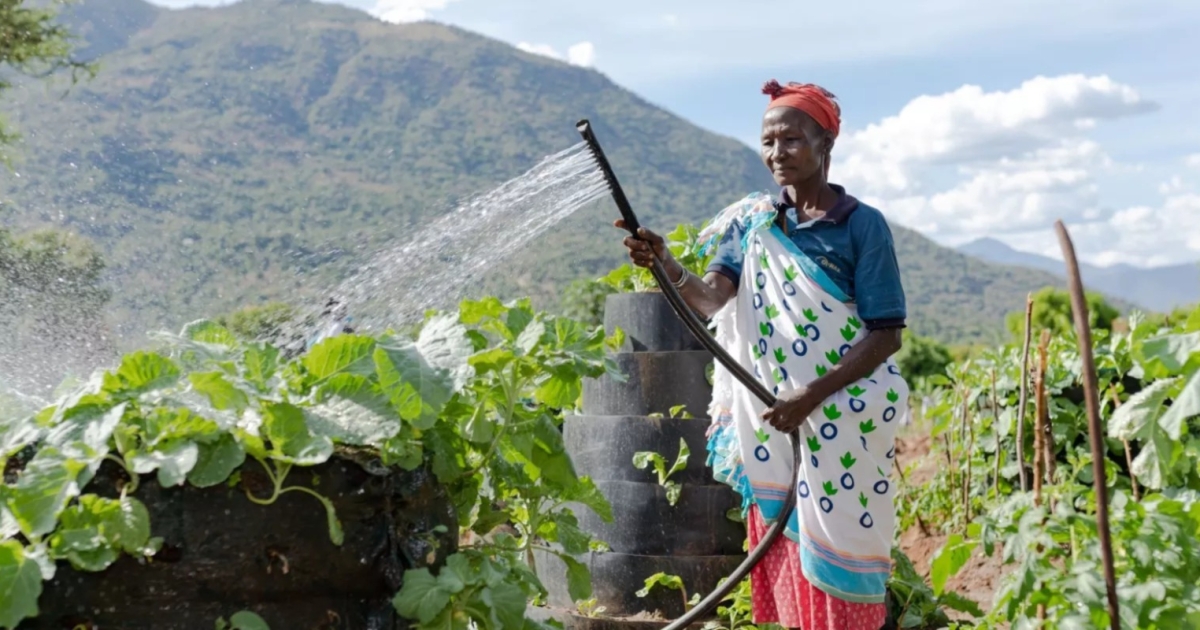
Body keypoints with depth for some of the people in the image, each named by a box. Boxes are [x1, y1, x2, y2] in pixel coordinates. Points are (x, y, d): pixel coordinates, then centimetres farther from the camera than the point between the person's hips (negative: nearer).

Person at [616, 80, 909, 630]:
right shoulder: (752, 221, 6)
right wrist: (665, 264, -28)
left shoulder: (862, 225, -6)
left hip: (843, 421, -4)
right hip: (768, 417, 4)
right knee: (782, 542, 7)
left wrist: (810, 397, -20)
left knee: (834, 546, 1)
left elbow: (887, 335, -11)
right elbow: (709, 299, -8)